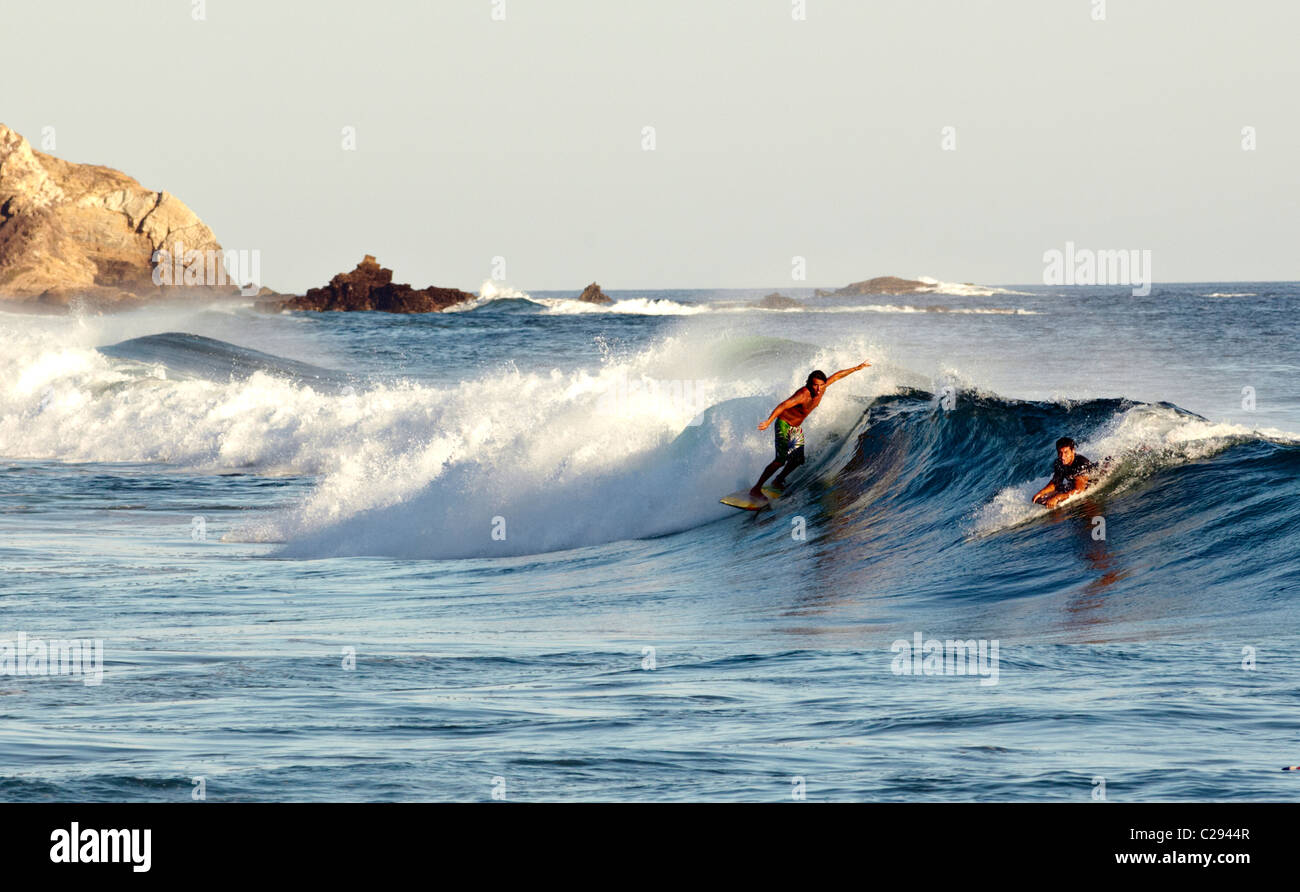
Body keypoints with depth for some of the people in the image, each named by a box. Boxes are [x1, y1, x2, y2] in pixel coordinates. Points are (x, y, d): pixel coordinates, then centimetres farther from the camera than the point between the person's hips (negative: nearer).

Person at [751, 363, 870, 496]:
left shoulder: (822, 387, -11)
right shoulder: (804, 395, -33)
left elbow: (837, 375, 6)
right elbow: (782, 406, -43)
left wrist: (858, 368, 14)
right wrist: (768, 421, -57)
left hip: (797, 427, 8)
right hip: (784, 425, -8)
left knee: (798, 459, 9)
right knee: (781, 460, -17)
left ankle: (779, 481, 32)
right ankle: (756, 488, -12)